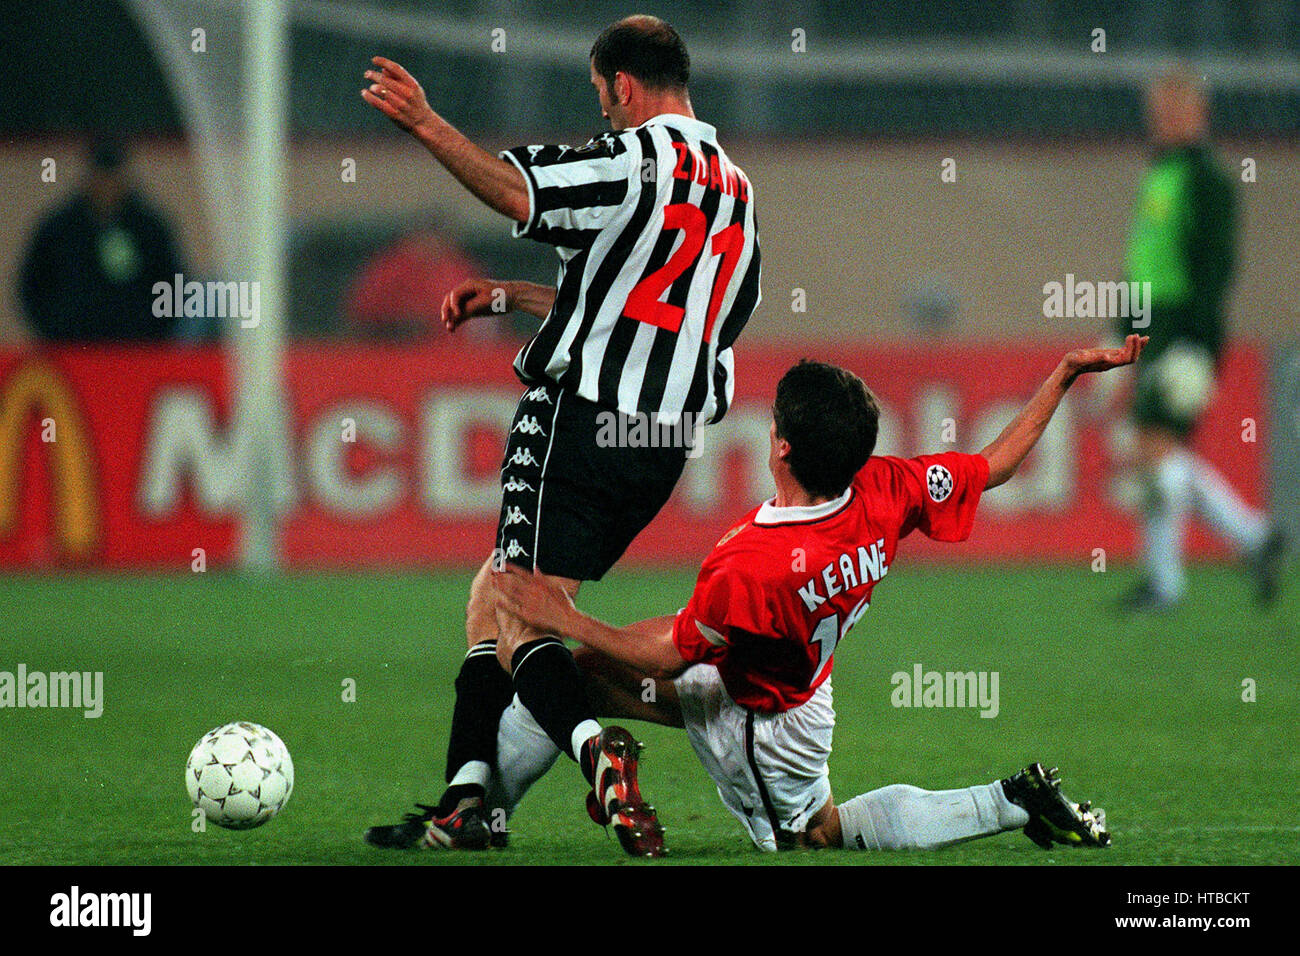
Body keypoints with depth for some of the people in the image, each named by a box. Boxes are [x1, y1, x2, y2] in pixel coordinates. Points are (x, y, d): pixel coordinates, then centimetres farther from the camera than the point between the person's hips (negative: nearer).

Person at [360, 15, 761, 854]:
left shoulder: (639, 157, -10)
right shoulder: (734, 187, 17)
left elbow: (516, 191, -22)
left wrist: (427, 123, -14)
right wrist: (510, 297, 26)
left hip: (580, 420, -8)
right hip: (666, 440, 8)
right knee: (493, 598, 16)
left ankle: (594, 747, -33)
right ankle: (463, 805, 10)